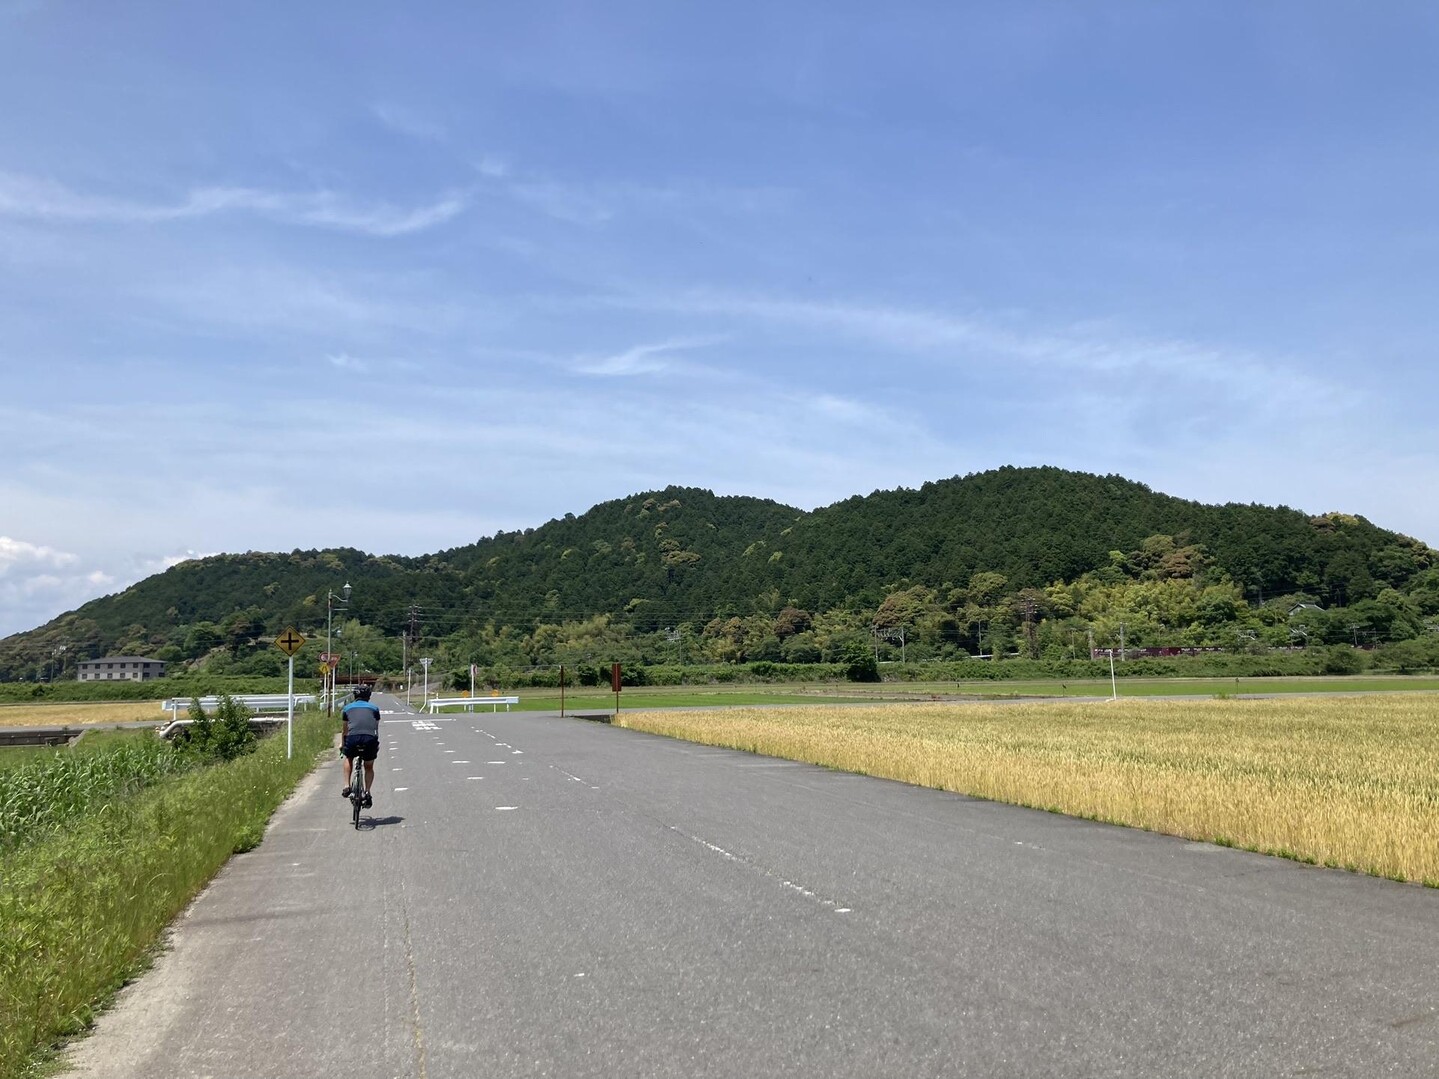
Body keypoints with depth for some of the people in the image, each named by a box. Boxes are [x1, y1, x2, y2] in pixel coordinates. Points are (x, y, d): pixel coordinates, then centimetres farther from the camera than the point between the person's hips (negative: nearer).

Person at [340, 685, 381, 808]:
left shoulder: (347, 708, 24)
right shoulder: (374, 708, 23)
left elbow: (344, 730, 33)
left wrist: (342, 744, 49)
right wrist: (376, 744, 45)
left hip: (352, 738, 0)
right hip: (370, 739, 0)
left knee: (348, 759, 31)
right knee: (369, 767, 21)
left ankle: (347, 786, 19)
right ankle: (367, 792, 5)